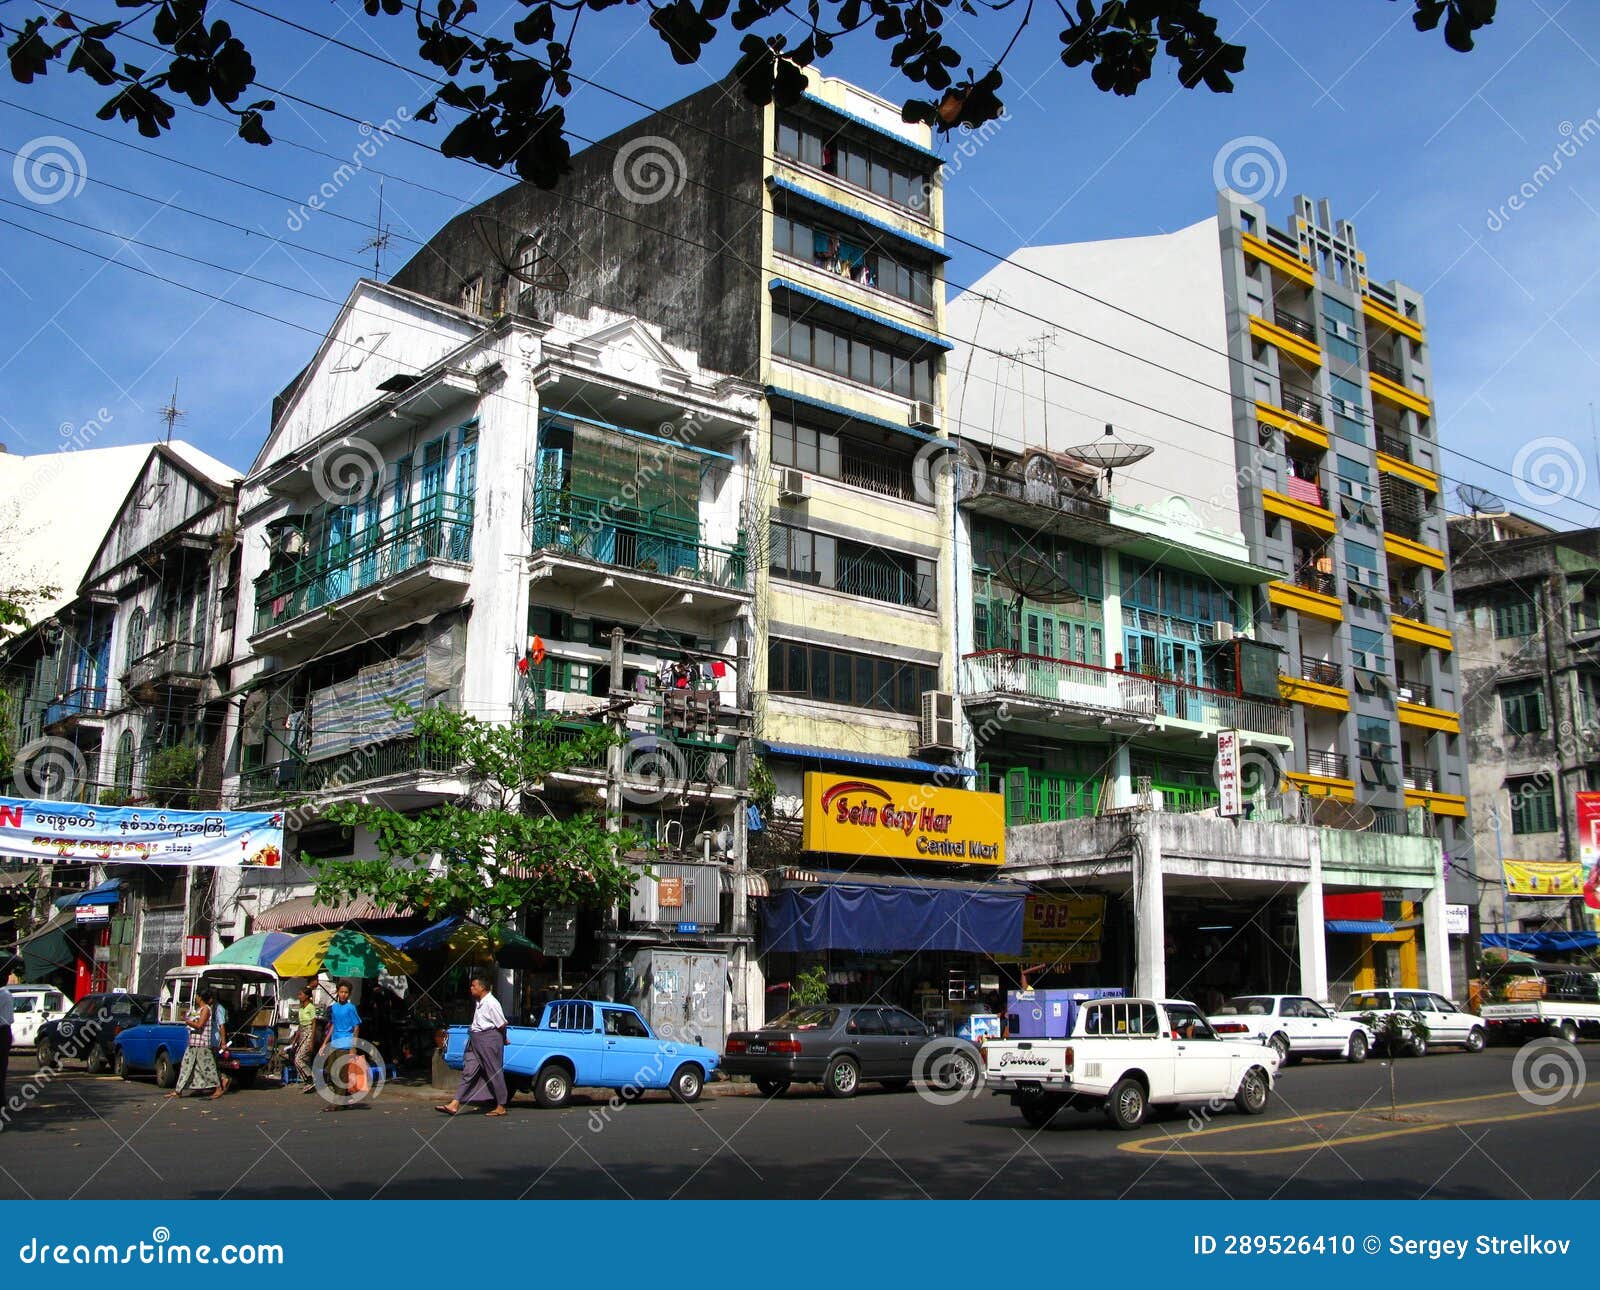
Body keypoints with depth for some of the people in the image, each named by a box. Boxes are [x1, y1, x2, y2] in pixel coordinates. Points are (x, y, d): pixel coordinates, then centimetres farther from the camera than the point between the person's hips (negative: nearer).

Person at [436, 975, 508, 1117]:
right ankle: (454, 1104, 0)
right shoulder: (478, 1002, 12)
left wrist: (503, 1040, 1)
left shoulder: (491, 1003, -16)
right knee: (468, 1071, 3)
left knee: (494, 1073, -1)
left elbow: (501, 1024, -14)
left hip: (489, 1038, -9)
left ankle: (501, 1107, 8)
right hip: (475, 1040, 9)